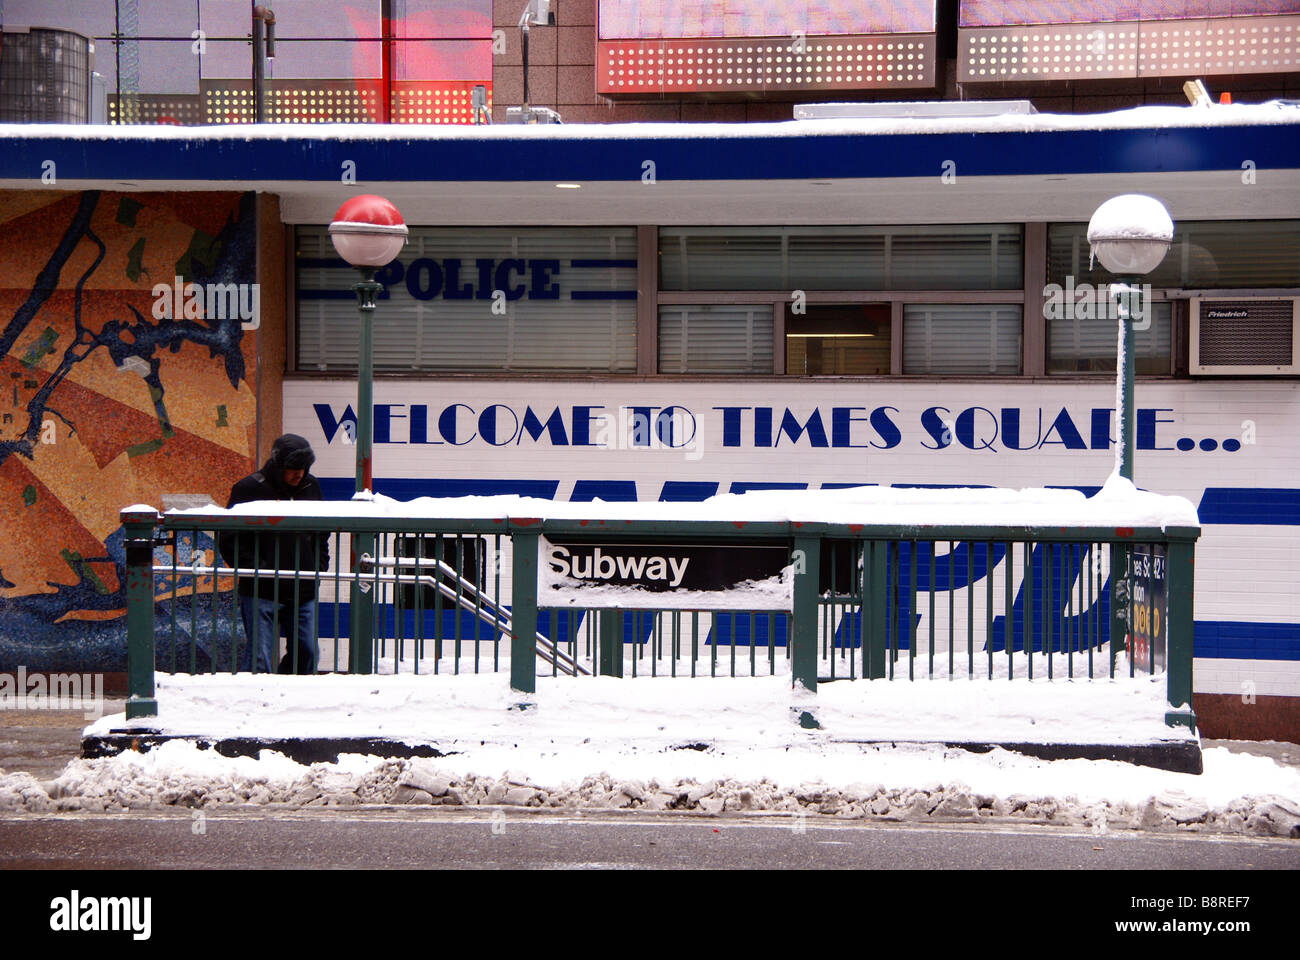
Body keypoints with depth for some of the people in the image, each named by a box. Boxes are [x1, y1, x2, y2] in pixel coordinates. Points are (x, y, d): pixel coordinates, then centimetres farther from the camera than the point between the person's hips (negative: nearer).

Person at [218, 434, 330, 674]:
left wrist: (319, 565, 10)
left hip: (303, 592, 5)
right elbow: (228, 538, -6)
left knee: (308, 654, 7)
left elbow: (322, 533, 24)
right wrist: (253, 569, -14)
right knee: (259, 657, -8)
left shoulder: (310, 487, 10)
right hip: (261, 592, -5)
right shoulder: (249, 489, -7)